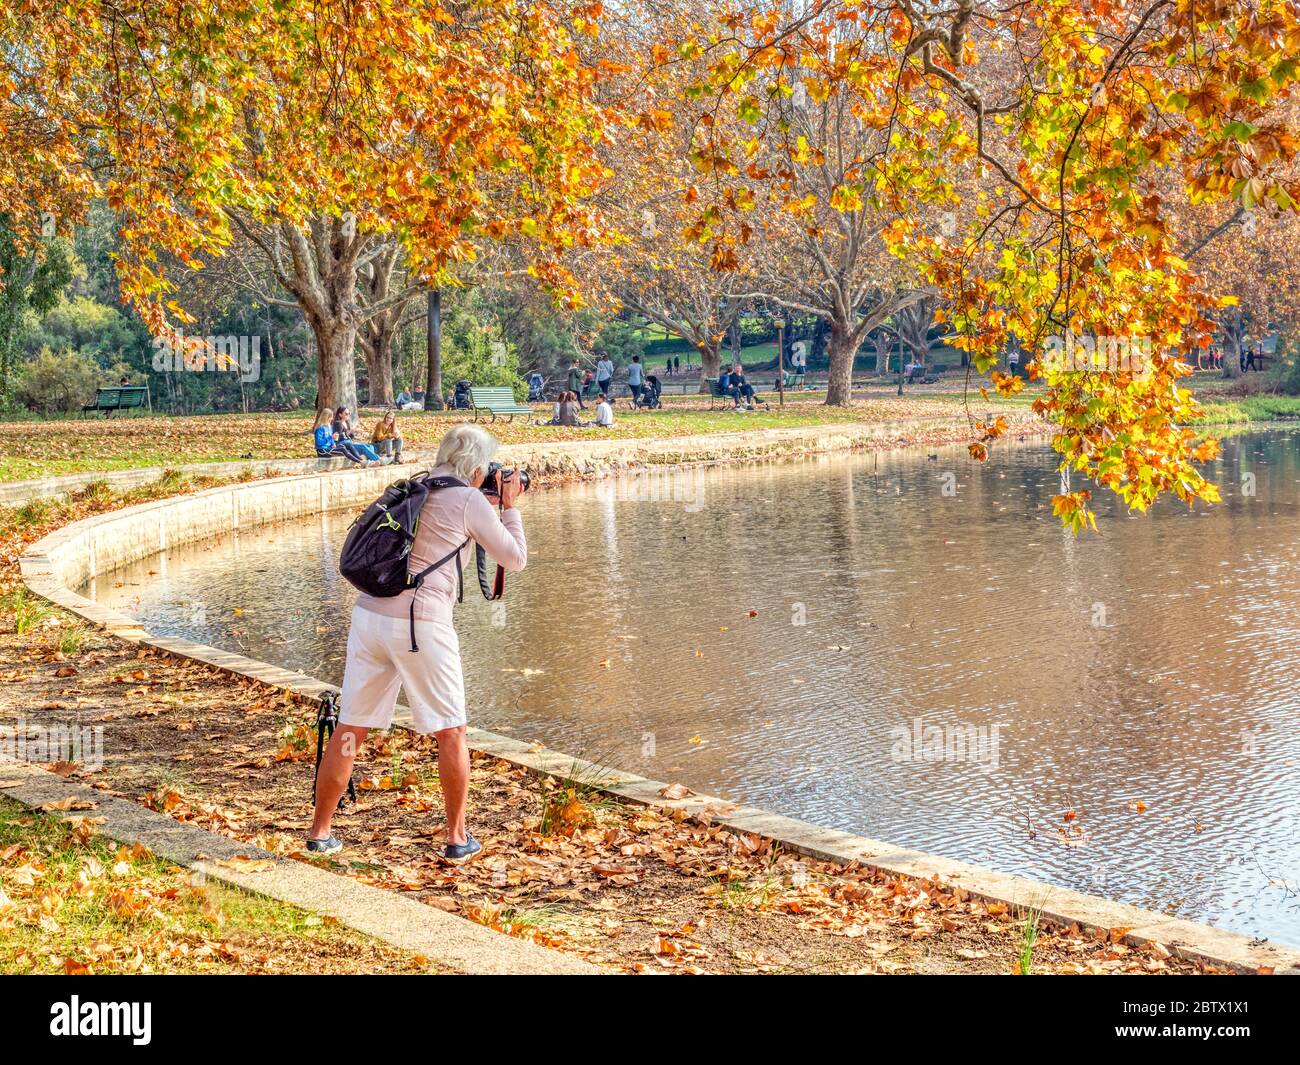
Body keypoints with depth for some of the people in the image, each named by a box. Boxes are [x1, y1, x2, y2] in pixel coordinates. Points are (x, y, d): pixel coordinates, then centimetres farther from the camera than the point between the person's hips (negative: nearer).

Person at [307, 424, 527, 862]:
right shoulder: (469, 501, -2)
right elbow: (516, 559, 8)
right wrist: (509, 507, 20)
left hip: (369, 614, 6)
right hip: (421, 625, -6)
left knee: (350, 728, 11)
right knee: (451, 732, 10)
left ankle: (320, 833, 16)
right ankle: (457, 839, 15)